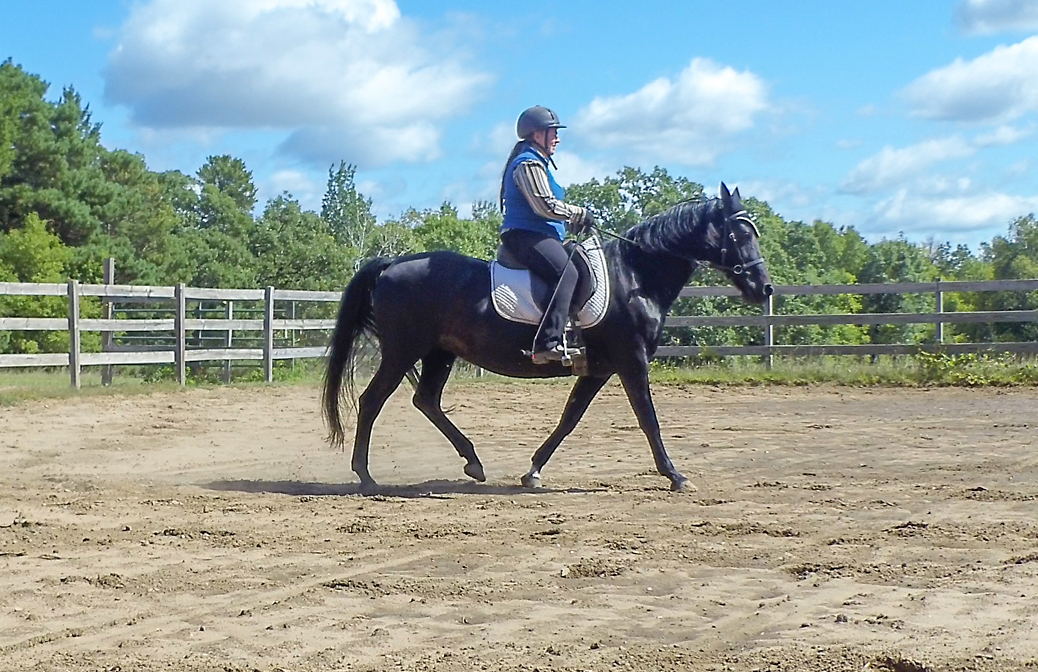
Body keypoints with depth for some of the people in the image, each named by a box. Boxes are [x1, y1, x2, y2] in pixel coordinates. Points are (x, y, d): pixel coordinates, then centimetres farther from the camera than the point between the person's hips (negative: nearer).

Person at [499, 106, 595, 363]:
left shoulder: (537, 163, 25)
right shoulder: (529, 163, -9)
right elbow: (546, 206, -19)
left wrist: (572, 220, 15)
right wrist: (579, 215, -8)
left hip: (538, 236, 12)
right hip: (525, 235, -12)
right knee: (567, 273, -30)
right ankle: (549, 343, -42)